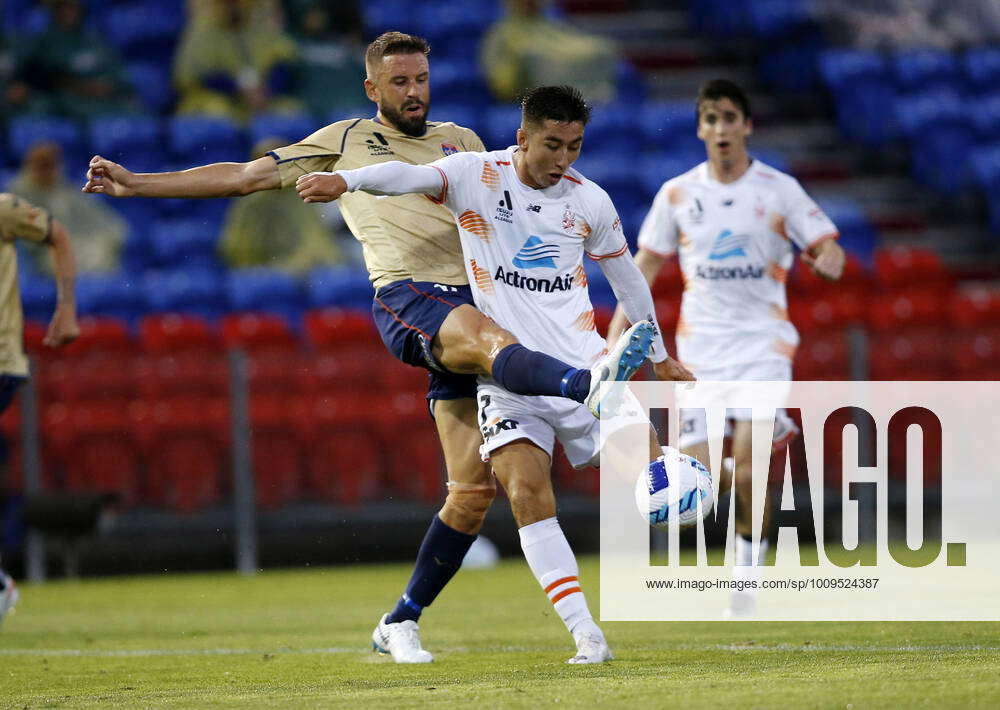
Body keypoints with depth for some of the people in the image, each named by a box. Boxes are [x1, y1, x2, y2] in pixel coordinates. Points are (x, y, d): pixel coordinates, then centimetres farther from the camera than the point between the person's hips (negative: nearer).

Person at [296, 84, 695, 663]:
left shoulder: (590, 201, 5)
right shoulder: (477, 176, -3)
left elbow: (627, 277, 20)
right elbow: (412, 176, -22)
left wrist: (660, 355, 28)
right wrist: (346, 180, -41)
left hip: (583, 367, 2)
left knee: (649, 469, -12)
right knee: (527, 493, -18)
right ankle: (587, 636, -17)